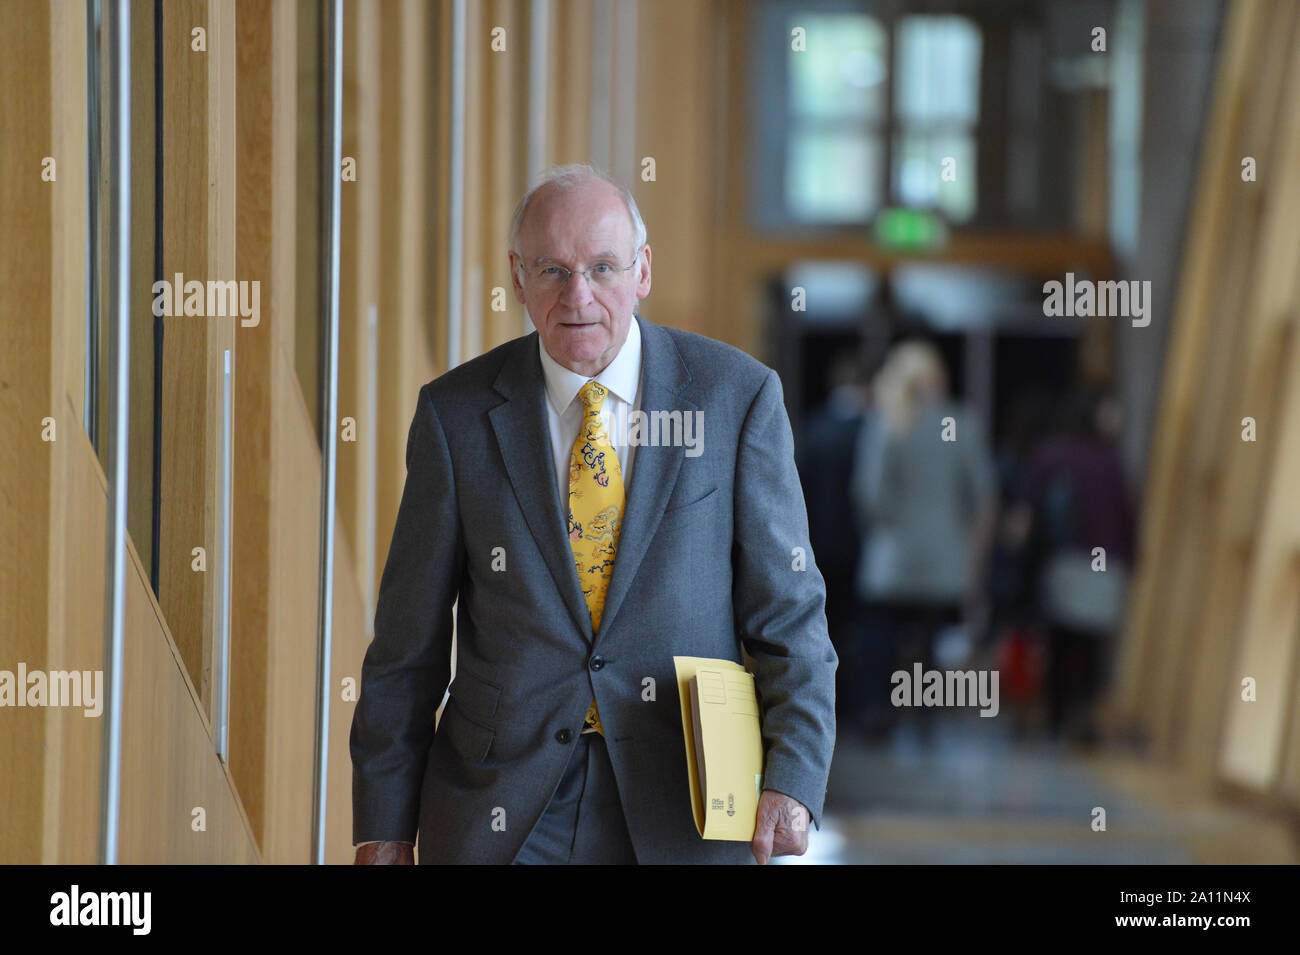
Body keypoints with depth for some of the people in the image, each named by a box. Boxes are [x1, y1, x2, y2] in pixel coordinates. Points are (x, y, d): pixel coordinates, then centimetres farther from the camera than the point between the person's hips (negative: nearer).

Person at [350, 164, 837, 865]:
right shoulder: (457, 414, 0)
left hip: (680, 818, 0)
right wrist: (385, 825, 2)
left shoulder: (739, 397, -2)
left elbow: (787, 610, -3)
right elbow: (407, 640, 3)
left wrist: (791, 780, -16)